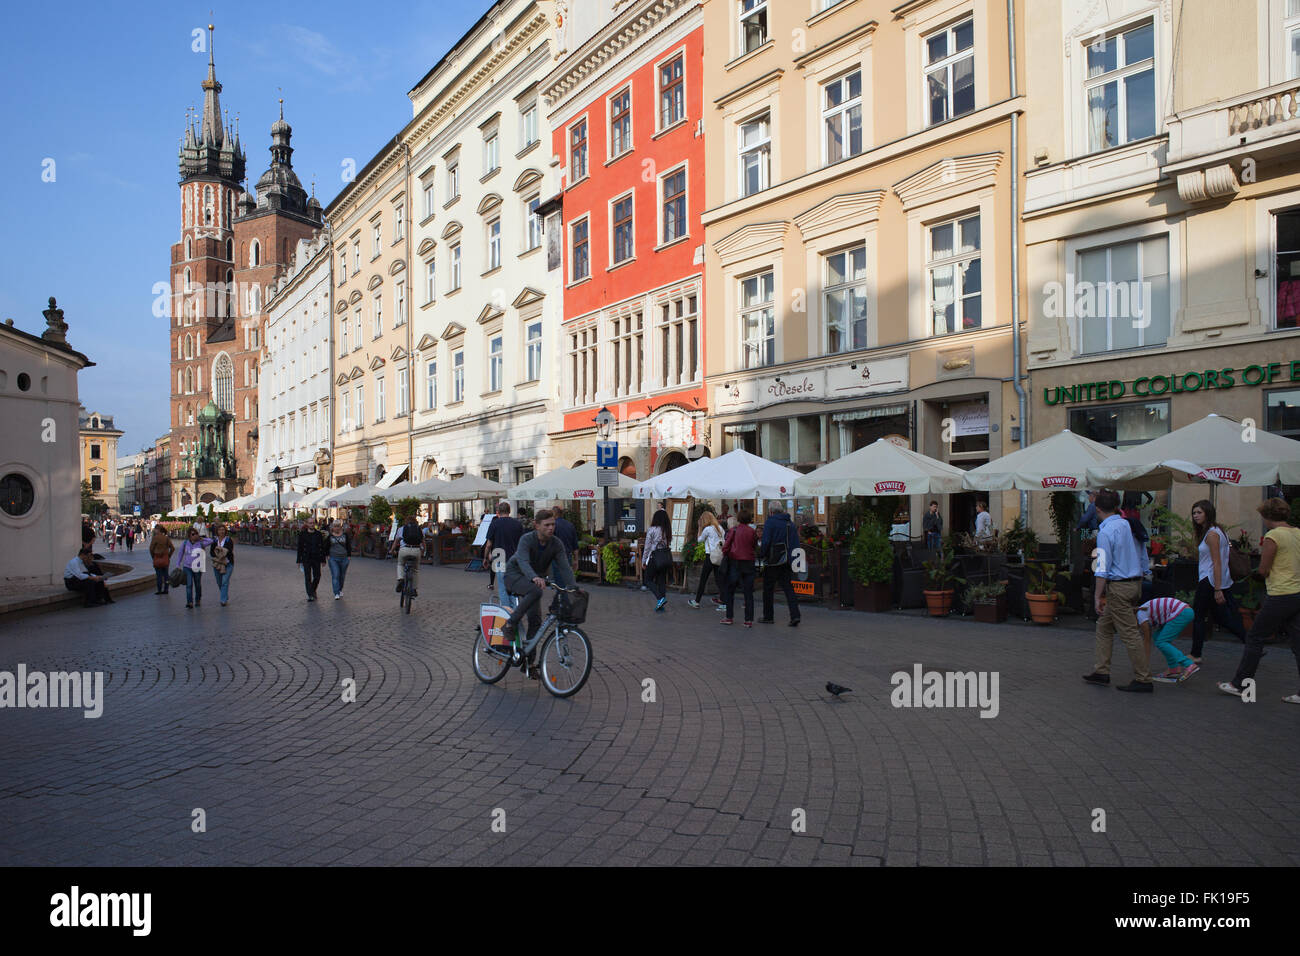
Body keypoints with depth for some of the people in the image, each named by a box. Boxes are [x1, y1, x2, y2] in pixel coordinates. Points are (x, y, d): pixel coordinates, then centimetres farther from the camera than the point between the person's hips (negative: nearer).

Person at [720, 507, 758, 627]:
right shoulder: (752, 532, -1)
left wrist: (725, 554, 12)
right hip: (749, 563, 2)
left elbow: (725, 546, -7)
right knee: (748, 592, 5)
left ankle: (729, 617, 11)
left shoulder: (733, 530, -6)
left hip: (735, 562, -1)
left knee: (730, 591, 10)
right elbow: (755, 546, 6)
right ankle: (749, 620, 4)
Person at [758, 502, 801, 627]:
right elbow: (796, 543, 10)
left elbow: (765, 542, -16)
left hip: (773, 560, -5)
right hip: (786, 561, 5)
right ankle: (795, 615, -4)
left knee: (768, 589, 6)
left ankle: (768, 616, 13)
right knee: (788, 588, 7)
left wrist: (761, 554, -2)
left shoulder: (770, 522, -9)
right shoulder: (790, 523, 10)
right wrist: (792, 559, 13)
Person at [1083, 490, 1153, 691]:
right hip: (1135, 582, 9)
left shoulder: (1105, 532, -16)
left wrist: (1098, 596, -13)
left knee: (1129, 633, -2)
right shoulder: (1127, 525, 8)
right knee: (1104, 626, 16)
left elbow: (1103, 568, -17)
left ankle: (1143, 680, 4)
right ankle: (1101, 671, 20)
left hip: (1119, 586, -9)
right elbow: (1142, 557, 13)